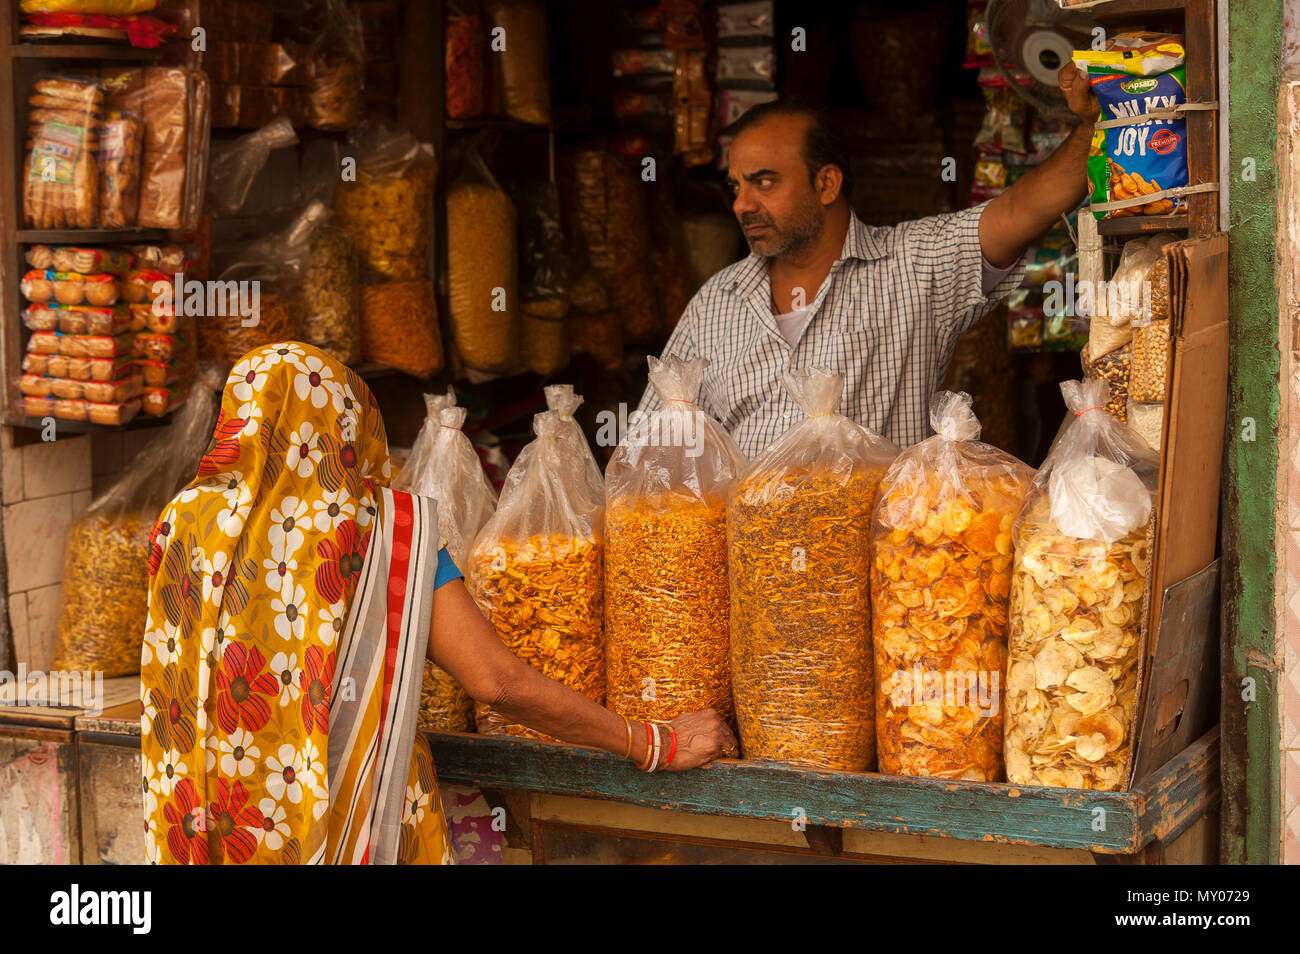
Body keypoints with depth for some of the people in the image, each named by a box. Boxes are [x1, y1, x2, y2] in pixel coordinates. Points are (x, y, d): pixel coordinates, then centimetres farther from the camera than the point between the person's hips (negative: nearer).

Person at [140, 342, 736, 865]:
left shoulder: (182, 522, -2)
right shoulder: (383, 529, -9)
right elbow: (497, 681, -14)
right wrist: (654, 744, -5)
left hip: (221, 831, 3)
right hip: (356, 830, -2)